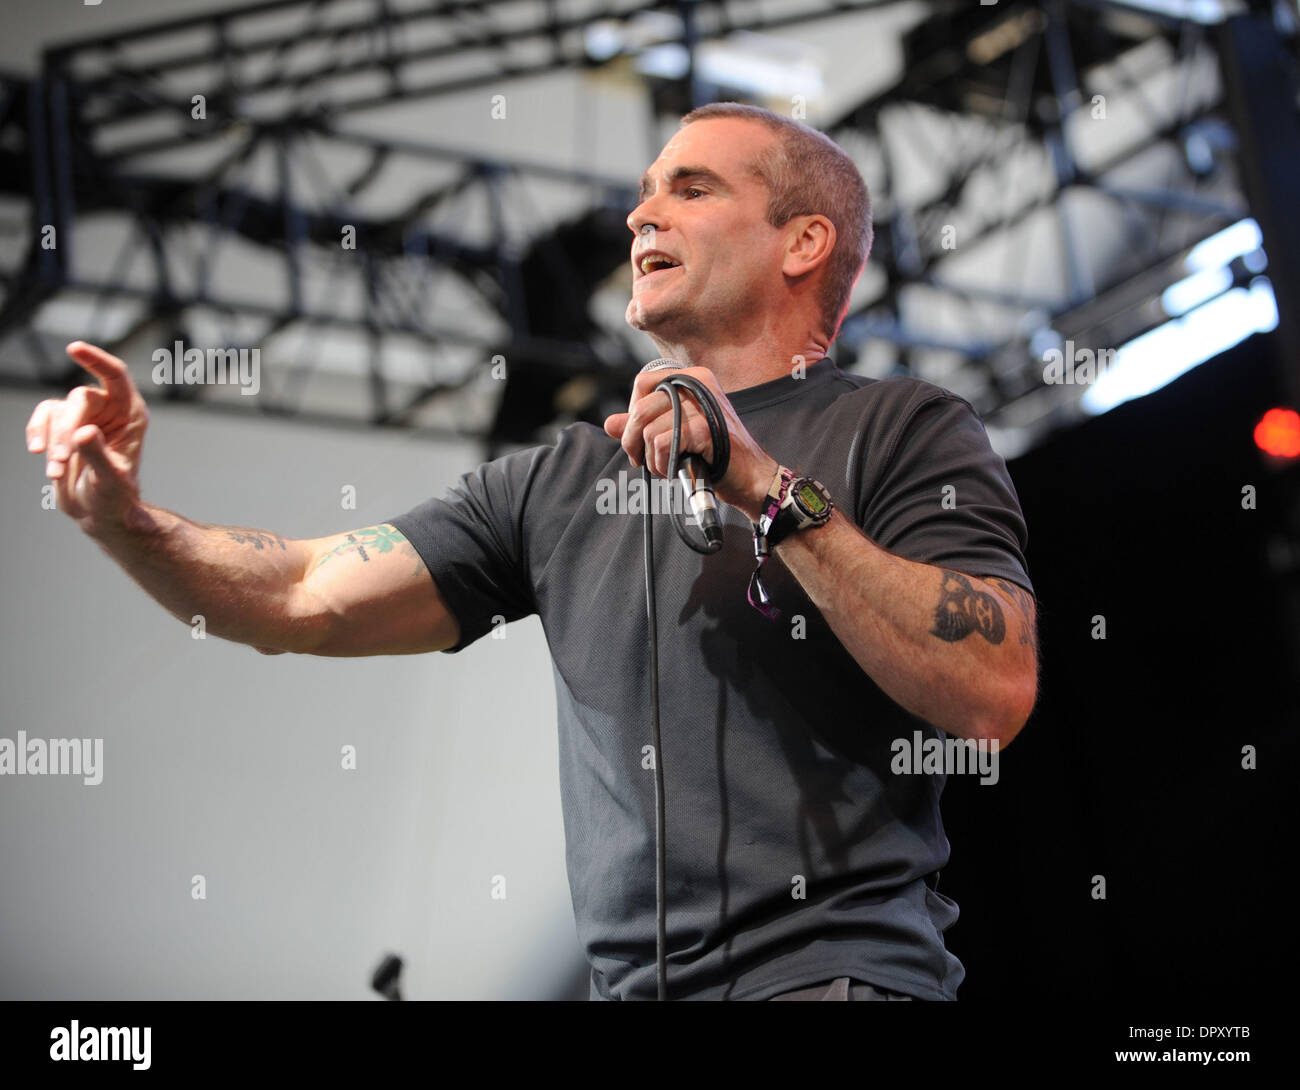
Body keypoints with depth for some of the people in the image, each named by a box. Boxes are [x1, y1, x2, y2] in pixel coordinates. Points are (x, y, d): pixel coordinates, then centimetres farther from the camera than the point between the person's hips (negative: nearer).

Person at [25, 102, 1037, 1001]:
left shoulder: (902, 432, 4)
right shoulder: (563, 480, 18)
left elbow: (995, 696, -11)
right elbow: (308, 600, 11)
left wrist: (773, 493, -14)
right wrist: (127, 522, -5)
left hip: (837, 971, -4)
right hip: (630, 977, 4)